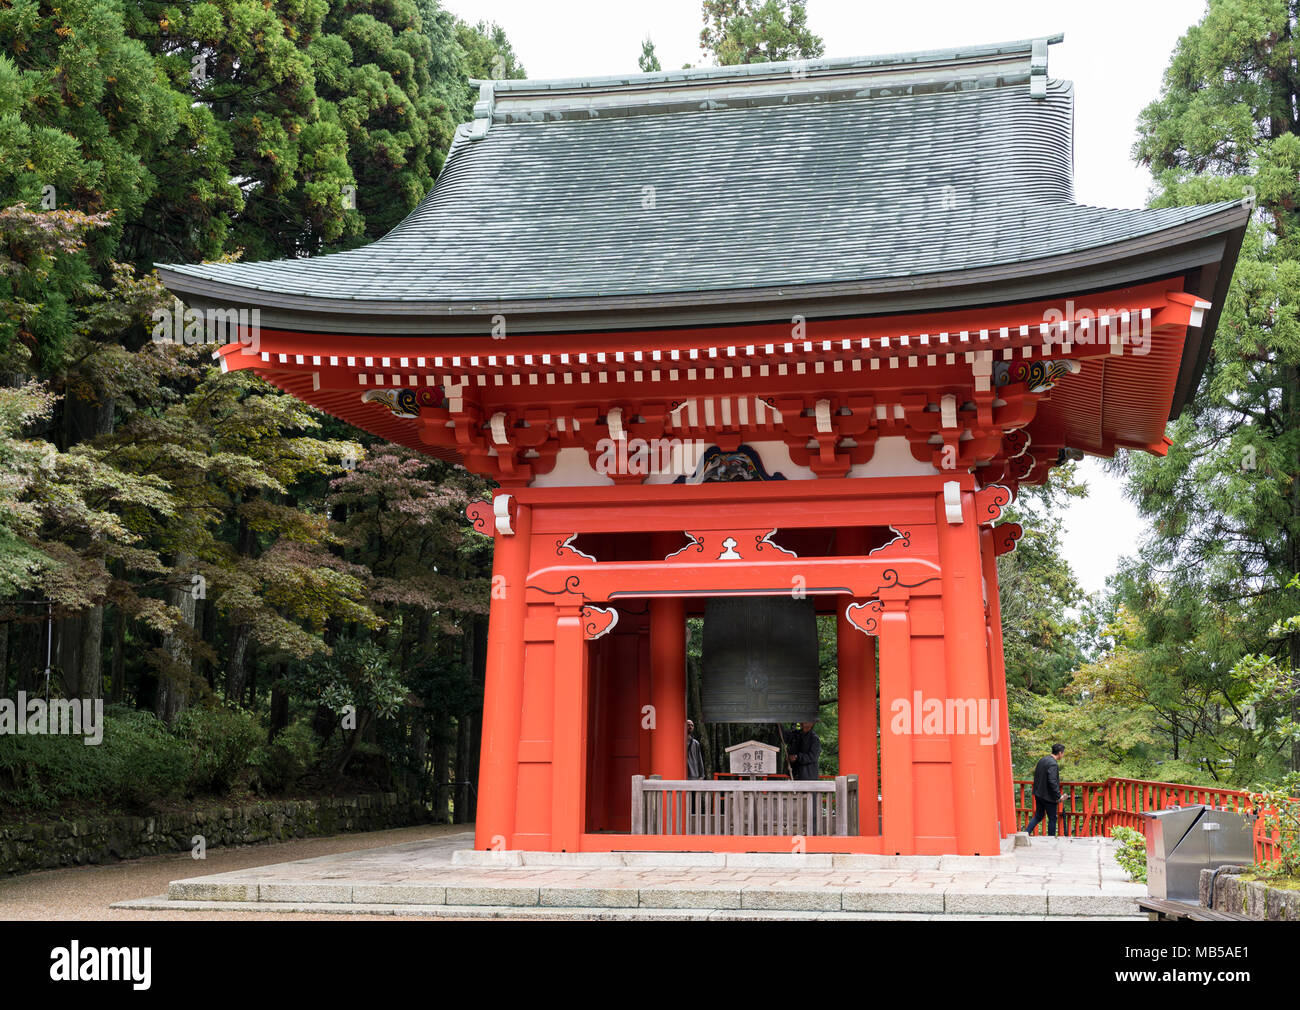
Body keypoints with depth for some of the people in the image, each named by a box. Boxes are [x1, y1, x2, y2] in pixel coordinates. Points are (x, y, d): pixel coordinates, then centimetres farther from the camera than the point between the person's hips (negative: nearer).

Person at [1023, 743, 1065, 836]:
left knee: (1038, 816, 18)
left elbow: (1036, 775, 14)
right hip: (1048, 796, -8)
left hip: (1038, 794, 8)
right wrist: (1058, 797, -18)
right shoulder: (1053, 764, -21)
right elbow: (1052, 782, -26)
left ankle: (1026, 833, 10)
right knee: (1052, 819, 7)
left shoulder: (1042, 759, 7)